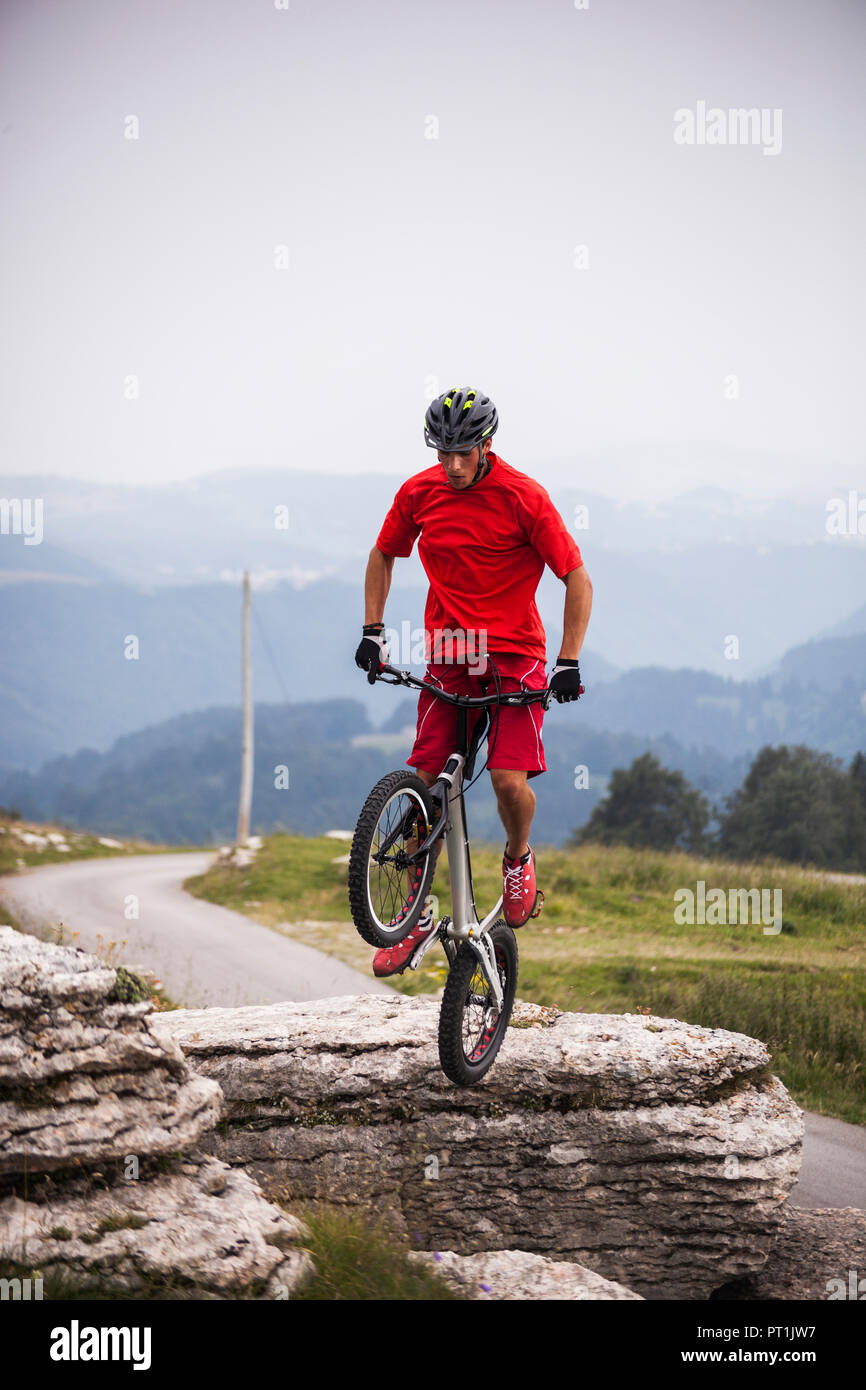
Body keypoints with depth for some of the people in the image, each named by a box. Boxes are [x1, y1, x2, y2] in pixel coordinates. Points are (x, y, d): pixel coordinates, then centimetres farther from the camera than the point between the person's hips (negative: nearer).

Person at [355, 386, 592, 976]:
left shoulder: (522, 497, -12)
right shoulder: (419, 493, 0)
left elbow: (577, 579, -8)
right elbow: (383, 556, 18)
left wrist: (569, 662, -16)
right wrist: (372, 631, 8)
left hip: (514, 655, -3)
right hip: (448, 652, 3)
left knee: (510, 779, -18)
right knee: (424, 783, -5)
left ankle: (519, 857, 16)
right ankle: (417, 915, 8)